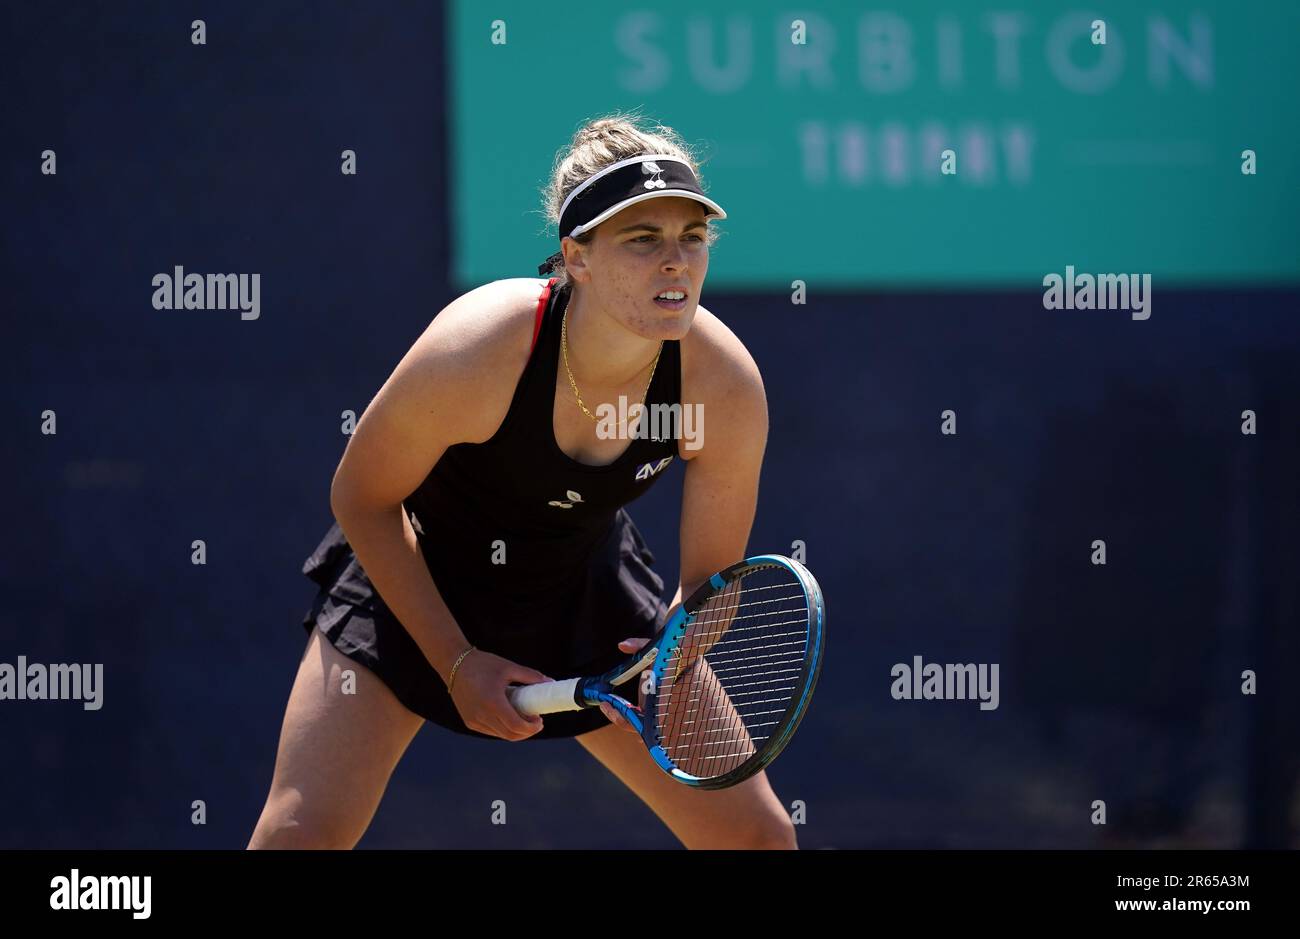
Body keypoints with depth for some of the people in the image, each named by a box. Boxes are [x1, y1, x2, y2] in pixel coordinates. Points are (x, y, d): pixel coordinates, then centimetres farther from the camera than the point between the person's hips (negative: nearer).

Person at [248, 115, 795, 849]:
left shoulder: (727, 388, -25)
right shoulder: (472, 354, -34)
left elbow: (711, 577, -9)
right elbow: (362, 499, -16)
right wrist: (456, 662, -17)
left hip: (584, 593, 3)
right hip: (410, 581, -3)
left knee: (758, 835, -1)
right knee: (301, 830, -17)